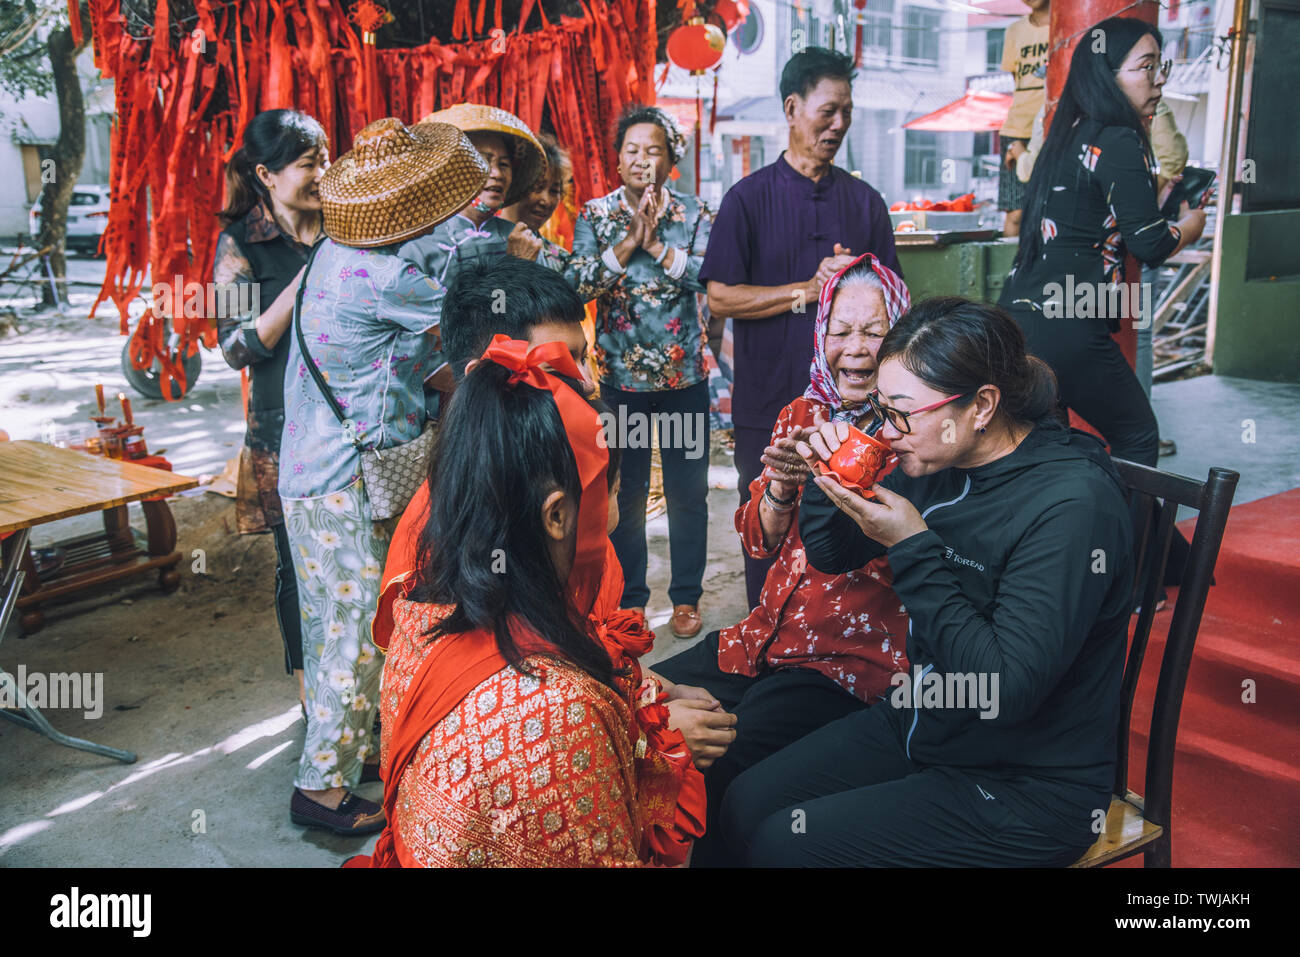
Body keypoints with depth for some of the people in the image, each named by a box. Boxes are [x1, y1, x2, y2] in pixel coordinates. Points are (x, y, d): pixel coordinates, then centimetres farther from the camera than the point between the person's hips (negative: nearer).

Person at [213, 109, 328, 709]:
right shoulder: (241, 243, -3)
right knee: (300, 563, 7)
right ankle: (311, 694, 24)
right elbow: (237, 347, -11)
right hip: (287, 429, -3)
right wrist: (306, 281, -18)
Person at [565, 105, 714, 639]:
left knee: (688, 490, 7)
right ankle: (629, 596, 23)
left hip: (683, 373, 0)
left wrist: (657, 244, -19)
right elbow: (576, 283, -11)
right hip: (620, 374, 0)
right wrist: (627, 242, -18)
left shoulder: (693, 214, 0)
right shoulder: (596, 214, 2)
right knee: (625, 492, 8)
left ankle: (686, 596, 23)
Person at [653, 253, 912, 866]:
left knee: (712, 767, -24)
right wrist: (780, 486, -13)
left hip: (851, 660, -6)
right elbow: (757, 540, 8)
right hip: (767, 637, 6)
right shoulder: (802, 415, 10)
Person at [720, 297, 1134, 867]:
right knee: (743, 808, -1)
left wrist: (913, 546, -29)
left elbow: (1006, 688, -30)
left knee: (784, 845, -13)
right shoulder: (941, 465, -3)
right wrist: (826, 479, -12)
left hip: (1025, 788, -7)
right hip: (919, 726, 7)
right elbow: (833, 555, 10)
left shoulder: (1072, 505, -26)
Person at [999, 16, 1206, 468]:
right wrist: (1190, 226, 12)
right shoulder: (1120, 142, -10)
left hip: (1017, 313, 8)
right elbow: (1150, 244, -10)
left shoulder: (1070, 134, 15)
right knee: (1137, 437, 10)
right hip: (1067, 328, -8)